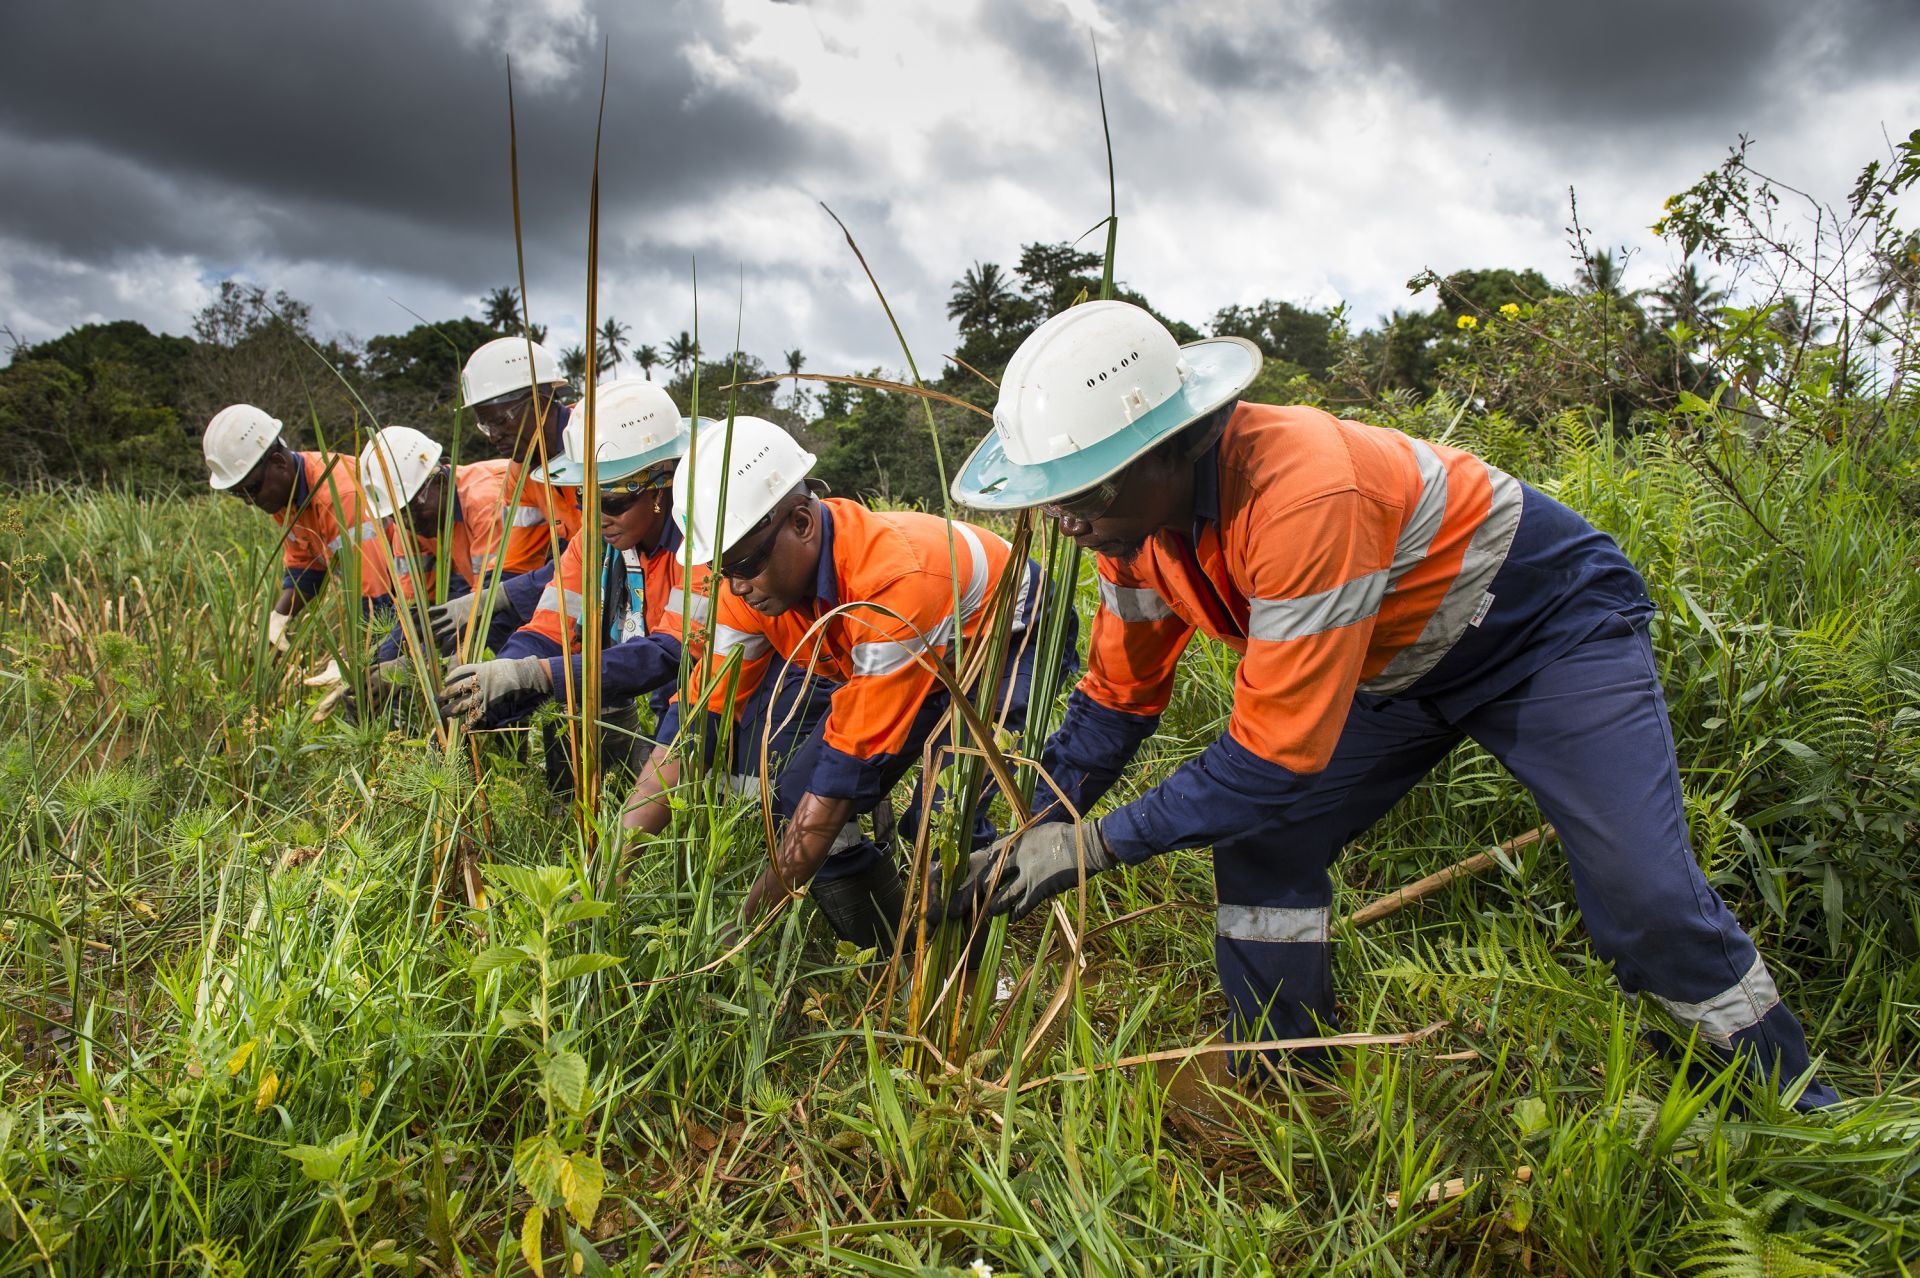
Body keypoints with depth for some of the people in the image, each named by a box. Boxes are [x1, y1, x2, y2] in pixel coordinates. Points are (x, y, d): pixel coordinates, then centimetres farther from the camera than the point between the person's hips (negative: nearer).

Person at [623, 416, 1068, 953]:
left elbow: (848, 766, -39)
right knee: (799, 800, -9)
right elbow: (692, 725, -16)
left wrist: (750, 918, -35)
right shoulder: (753, 582, -20)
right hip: (929, 666, 7)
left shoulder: (896, 581, -41)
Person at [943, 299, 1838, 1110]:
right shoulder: (1136, 517, -15)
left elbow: (1276, 755, -37)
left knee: (1646, 903, -15)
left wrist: (1095, 846, -32)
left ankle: (1801, 1118, 13)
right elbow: (1117, 696, -2)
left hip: (1545, 624, -7)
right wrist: (1030, 830, -14)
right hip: (1393, 666, 7)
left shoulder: (1299, 491, -42)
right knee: (1261, 850, -5)